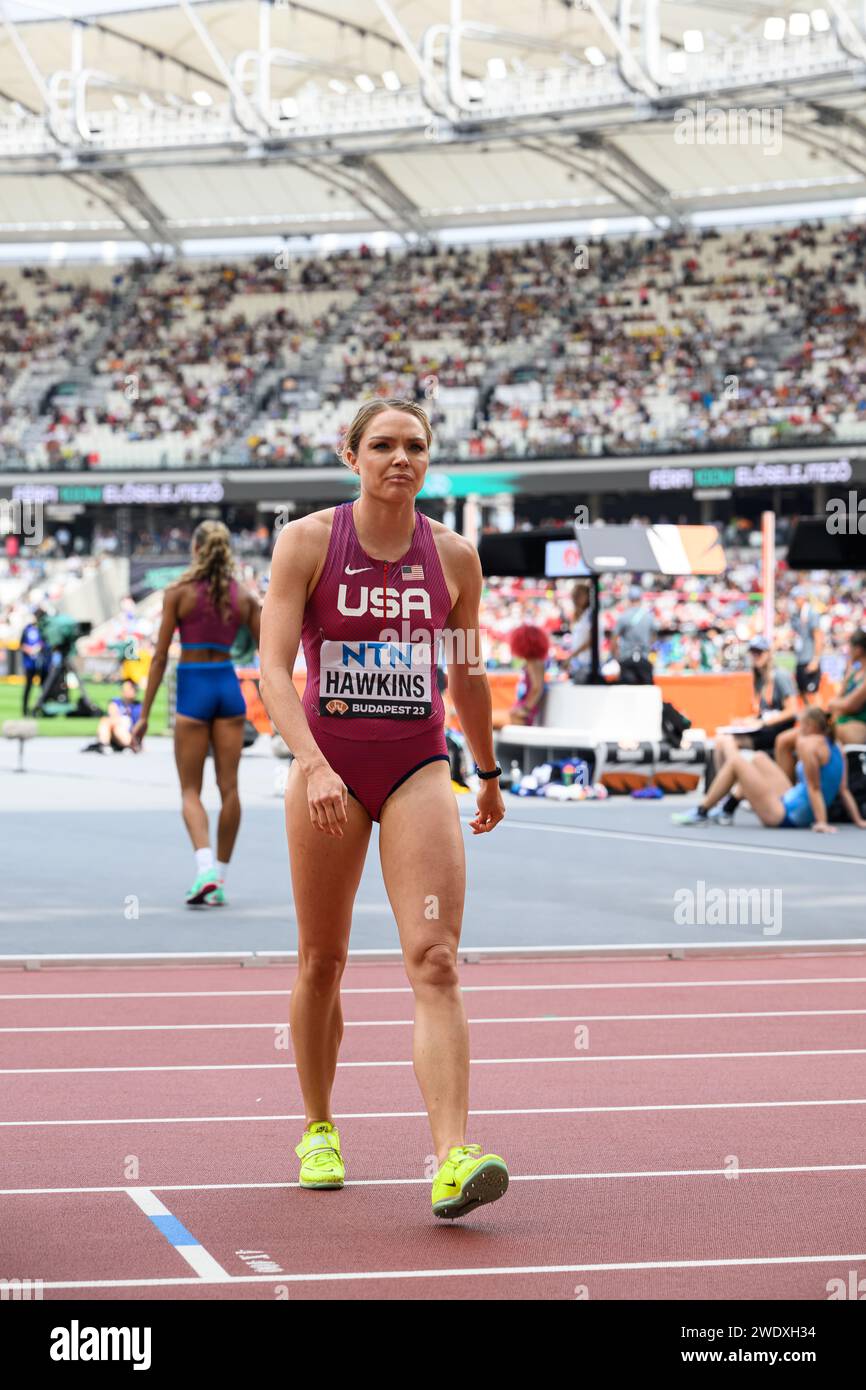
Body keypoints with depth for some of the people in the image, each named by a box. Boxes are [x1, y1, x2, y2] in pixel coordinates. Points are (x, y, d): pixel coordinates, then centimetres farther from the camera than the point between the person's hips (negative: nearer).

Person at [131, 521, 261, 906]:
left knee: (190, 790, 3)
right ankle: (219, 881, 9)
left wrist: (144, 714, -3)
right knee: (229, 787, 6)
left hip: (193, 688, -3)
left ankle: (205, 870, -19)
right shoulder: (243, 596, 5)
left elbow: (160, 657, -6)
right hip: (229, 686, 3)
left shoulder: (179, 591, -4)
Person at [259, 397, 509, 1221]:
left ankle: (453, 1160, -22)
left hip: (419, 767, 1)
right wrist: (314, 765, -27)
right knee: (321, 961, 11)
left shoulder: (454, 557, 2)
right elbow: (273, 666, -14)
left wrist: (489, 773, 25)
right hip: (327, 764, -1)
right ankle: (318, 1130, 32)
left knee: (435, 961, -14)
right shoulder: (306, 542, -5)